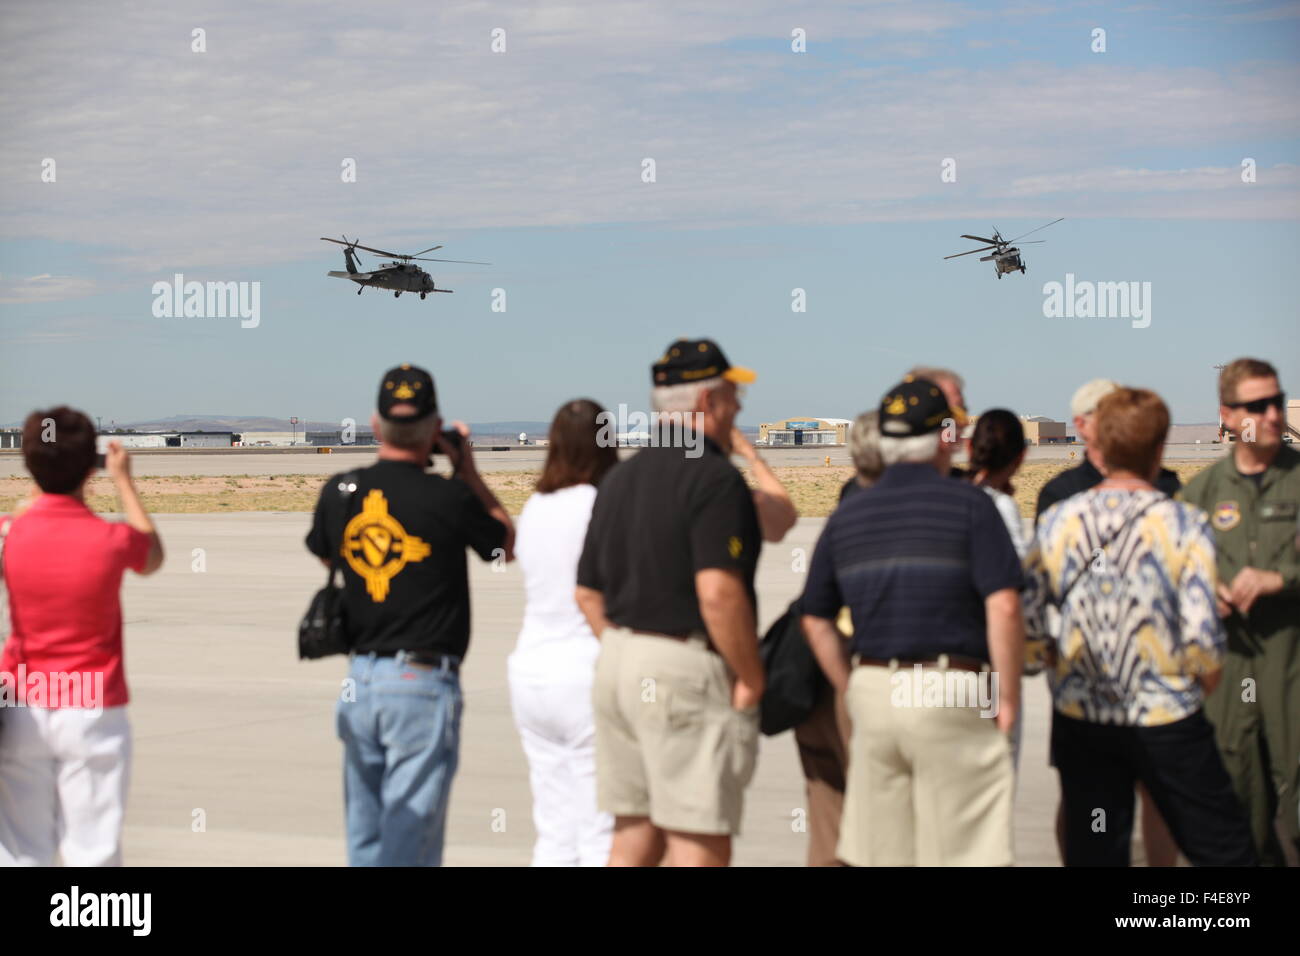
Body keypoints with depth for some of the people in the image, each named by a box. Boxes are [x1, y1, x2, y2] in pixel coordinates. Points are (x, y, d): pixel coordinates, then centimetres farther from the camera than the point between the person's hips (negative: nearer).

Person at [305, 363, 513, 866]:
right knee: (410, 843, -2)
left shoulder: (338, 492, 1)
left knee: (365, 838, 16)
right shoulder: (449, 498, -12)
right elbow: (507, 544, 7)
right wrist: (467, 470, 13)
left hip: (359, 682, 5)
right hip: (423, 683, -5)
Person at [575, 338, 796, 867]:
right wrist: (751, 677, -13)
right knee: (699, 844, -4)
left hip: (617, 663, 9)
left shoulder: (620, 477, 14)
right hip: (687, 670, -9)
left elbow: (588, 592, 17)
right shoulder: (714, 476, -13)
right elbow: (718, 591, -22)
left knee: (635, 837, 13)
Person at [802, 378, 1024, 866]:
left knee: (877, 855, 12)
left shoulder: (847, 515, 10)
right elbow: (1003, 607, -14)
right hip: (951, 695, -5)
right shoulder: (969, 505, -5)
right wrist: (1008, 697, -6)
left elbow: (815, 620, 12)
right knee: (961, 854, 1)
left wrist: (853, 691, 16)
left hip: (872, 689, 5)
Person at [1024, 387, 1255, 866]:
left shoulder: (1056, 521, -2)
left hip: (1078, 719, 3)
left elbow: (1027, 617, -3)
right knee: (1223, 850, 10)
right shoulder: (1183, 524, -11)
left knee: (1093, 852, 11)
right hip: (1166, 718, -3)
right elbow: (1201, 632, -16)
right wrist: (1207, 680, 4)